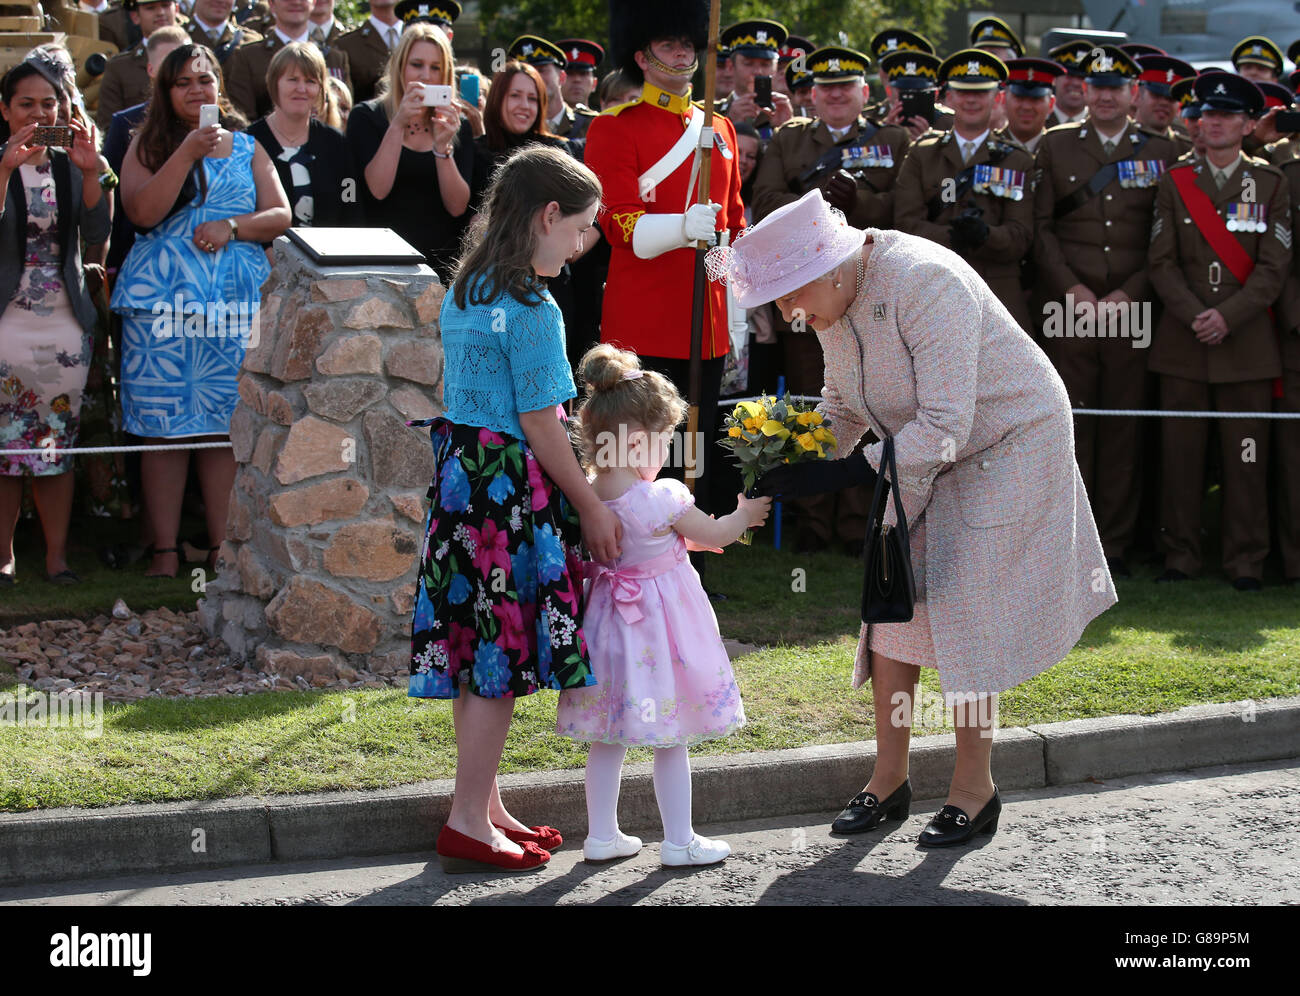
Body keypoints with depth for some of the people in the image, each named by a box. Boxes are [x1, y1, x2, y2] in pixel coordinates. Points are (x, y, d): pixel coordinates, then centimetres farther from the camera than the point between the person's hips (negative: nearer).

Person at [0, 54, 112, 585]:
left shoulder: (70, 166, 9)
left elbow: (97, 233, -3)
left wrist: (91, 173, -16)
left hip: (65, 322, 3)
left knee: (60, 442, 4)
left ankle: (57, 556, 9)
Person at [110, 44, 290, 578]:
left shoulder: (247, 148, 15)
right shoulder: (148, 144, 9)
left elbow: (280, 216, 11)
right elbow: (143, 211, -6)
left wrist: (232, 227, -7)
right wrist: (188, 153, -13)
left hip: (237, 301, 2)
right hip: (162, 297, -2)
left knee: (226, 426, -1)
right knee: (164, 427, -3)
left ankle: (222, 547, 5)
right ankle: (164, 552, 1)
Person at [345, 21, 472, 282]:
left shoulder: (457, 124, 11)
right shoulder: (366, 116, 5)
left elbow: (458, 207, 0)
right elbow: (378, 189, -9)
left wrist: (443, 146, -12)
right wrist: (397, 125, -15)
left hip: (442, 260, 2)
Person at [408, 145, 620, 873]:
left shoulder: (464, 293, 11)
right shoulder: (533, 310, -16)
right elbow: (540, 427, -15)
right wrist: (591, 507, -6)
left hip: (461, 478, 9)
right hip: (511, 487, -9)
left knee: (481, 651, 14)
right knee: (502, 655, -2)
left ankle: (486, 807, 23)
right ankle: (469, 825, 3)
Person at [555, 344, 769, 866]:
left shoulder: (586, 498, -4)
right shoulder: (661, 498, -22)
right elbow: (712, 535, -7)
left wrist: (686, 537, 19)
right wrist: (743, 514, 11)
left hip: (610, 617, 6)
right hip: (661, 617, -6)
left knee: (606, 737, 14)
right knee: (670, 739, 5)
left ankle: (602, 834, 22)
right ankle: (679, 840, 13)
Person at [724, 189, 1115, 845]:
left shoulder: (924, 284, -33)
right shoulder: (834, 298, -7)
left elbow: (944, 427, -35)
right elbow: (842, 407, 8)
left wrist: (841, 474, -38)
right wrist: (792, 462, -11)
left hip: (1008, 444, -7)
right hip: (918, 457, 7)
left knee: (962, 610, -9)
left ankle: (975, 789, 4)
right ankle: (889, 778, 11)